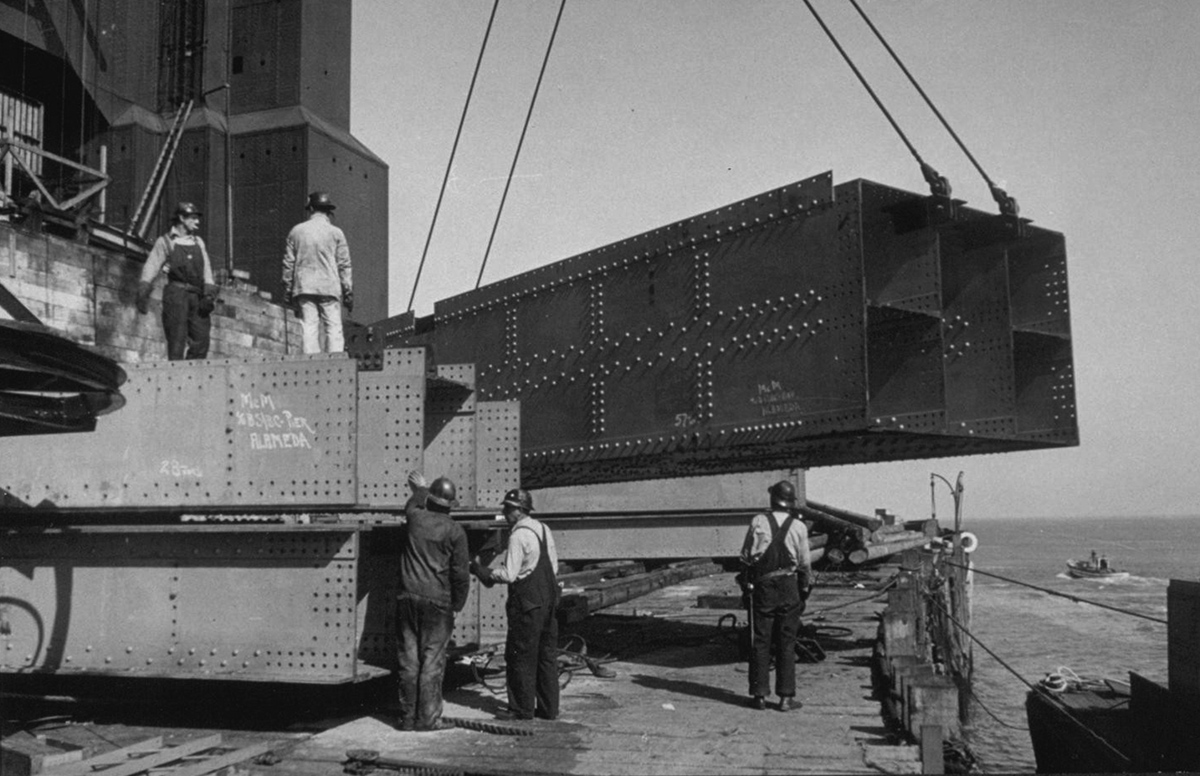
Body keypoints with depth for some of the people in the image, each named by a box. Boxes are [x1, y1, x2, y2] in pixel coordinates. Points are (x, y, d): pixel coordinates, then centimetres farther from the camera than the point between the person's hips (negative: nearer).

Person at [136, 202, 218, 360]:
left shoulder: (198, 242, 20)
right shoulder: (165, 241, 6)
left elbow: (206, 269, 13)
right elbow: (151, 266, -2)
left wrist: (209, 293, -2)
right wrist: (143, 293, -14)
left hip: (197, 296, 4)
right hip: (176, 293, -4)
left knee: (201, 340, -2)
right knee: (177, 339, -7)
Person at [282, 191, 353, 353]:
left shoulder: (296, 231, 9)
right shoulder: (336, 233, 2)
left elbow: (288, 263, 9)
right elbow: (344, 265, 1)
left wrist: (287, 291, 14)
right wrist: (348, 292, 5)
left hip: (303, 287, 2)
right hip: (329, 287, -2)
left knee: (308, 328, 1)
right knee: (333, 328, -2)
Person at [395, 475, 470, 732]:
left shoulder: (414, 517, 4)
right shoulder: (455, 531, -4)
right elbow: (461, 573, -4)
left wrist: (419, 489, 50)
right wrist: (458, 605, 8)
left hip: (408, 597, 3)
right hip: (437, 601, -3)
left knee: (409, 659, 8)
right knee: (432, 660, 1)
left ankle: (408, 717, 13)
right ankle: (428, 717, 1)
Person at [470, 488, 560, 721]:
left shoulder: (519, 536, -15)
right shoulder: (543, 530, 11)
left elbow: (509, 575, -18)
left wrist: (481, 570, -8)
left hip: (527, 602, -8)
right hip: (549, 598, 9)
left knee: (520, 656, 2)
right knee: (547, 654, 12)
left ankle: (522, 709, 8)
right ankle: (548, 708, 17)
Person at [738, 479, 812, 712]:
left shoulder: (758, 522, -5)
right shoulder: (799, 527, -3)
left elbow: (745, 556, -2)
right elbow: (805, 564, 1)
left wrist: (747, 581, 12)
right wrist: (805, 588, 14)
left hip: (762, 586, 0)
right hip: (789, 587, 0)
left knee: (760, 641, 6)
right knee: (786, 642, 6)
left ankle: (760, 694, 8)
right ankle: (786, 696, 6)